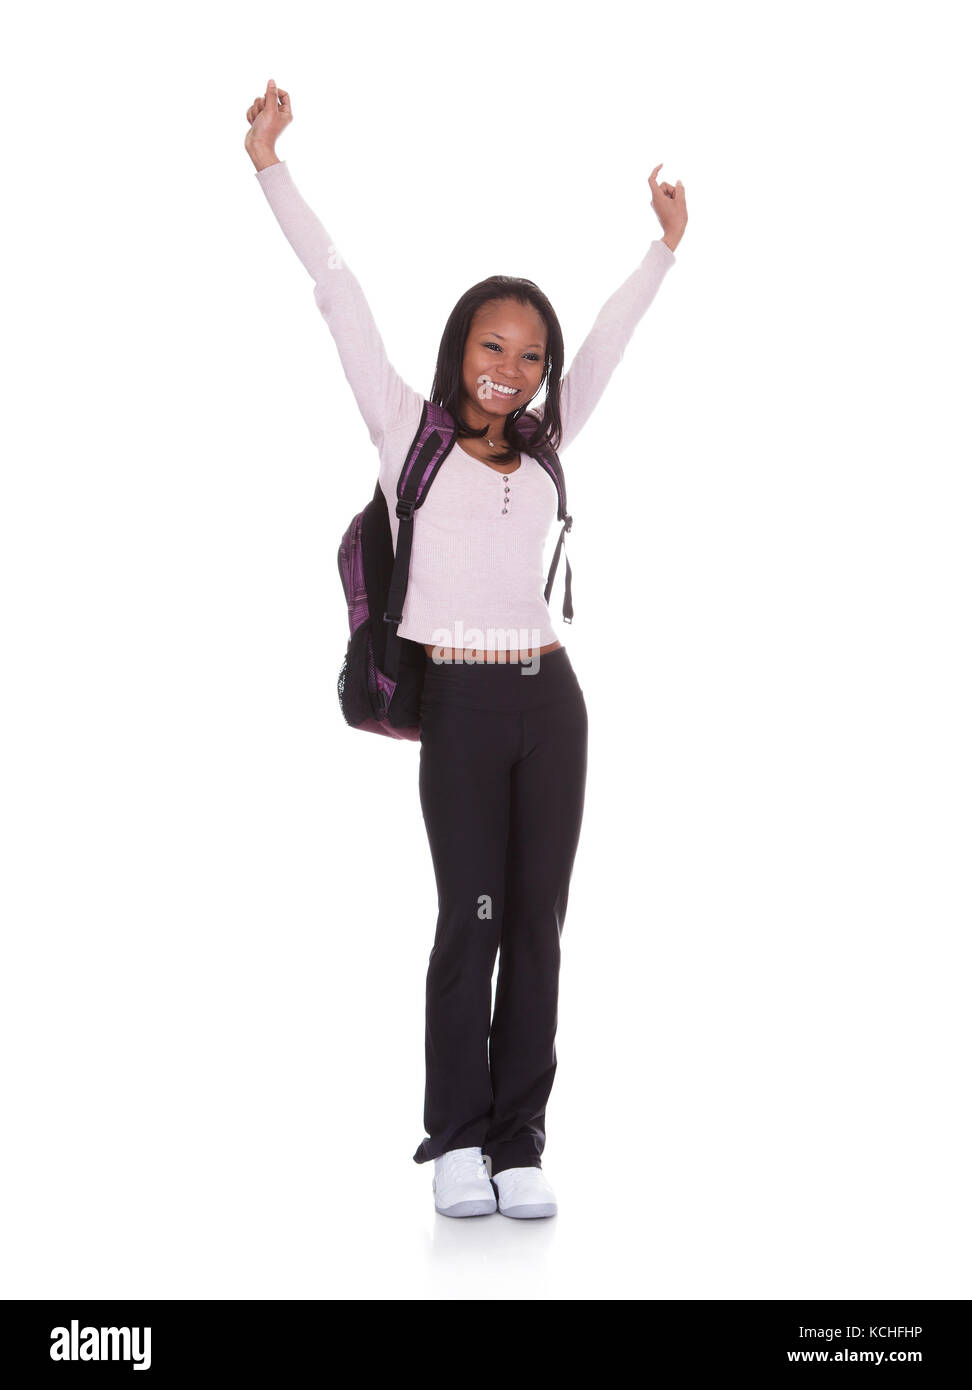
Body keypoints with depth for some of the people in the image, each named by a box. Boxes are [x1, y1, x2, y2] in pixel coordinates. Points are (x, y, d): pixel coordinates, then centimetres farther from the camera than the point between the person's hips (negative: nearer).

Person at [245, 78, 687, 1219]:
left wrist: (667, 242, 37)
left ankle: (518, 1147, 5)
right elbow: (339, 296, 2)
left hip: (549, 700, 4)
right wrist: (270, 164, 1)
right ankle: (457, 1142, 2)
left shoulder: (542, 452, 14)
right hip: (459, 704, -4)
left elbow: (608, 336, 27)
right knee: (470, 918, -7)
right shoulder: (408, 431, 5)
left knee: (535, 921, 2)